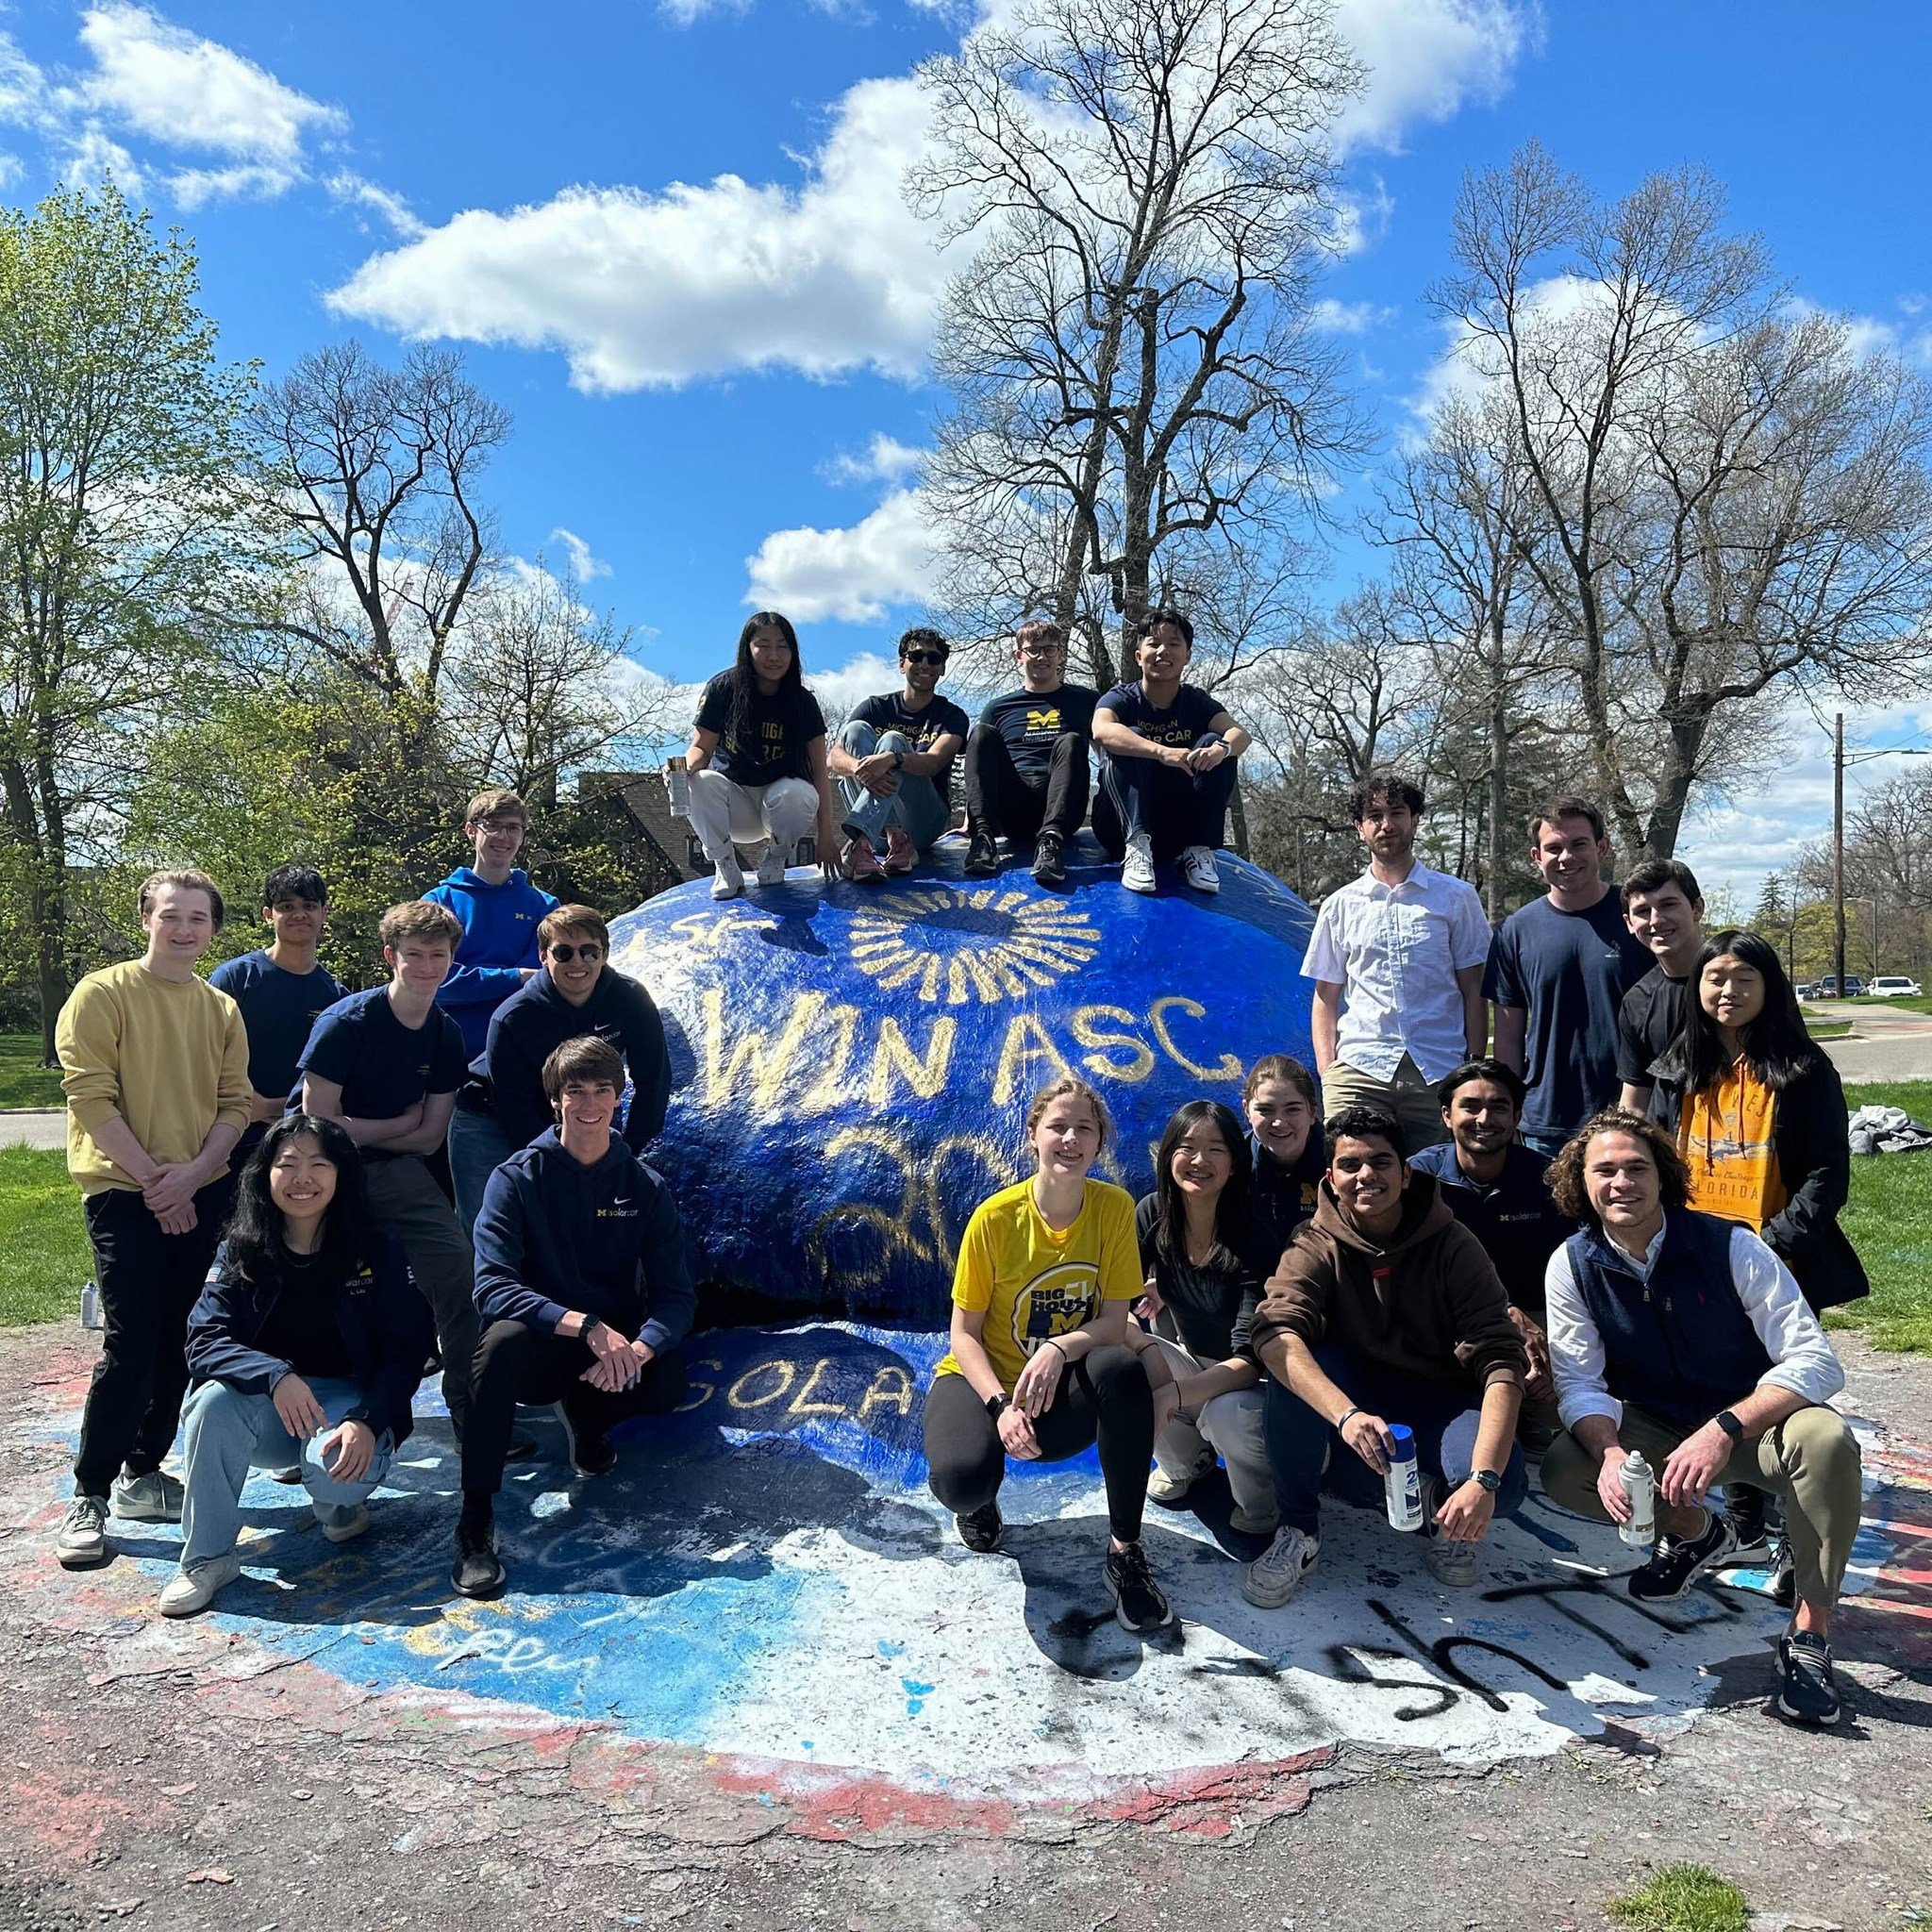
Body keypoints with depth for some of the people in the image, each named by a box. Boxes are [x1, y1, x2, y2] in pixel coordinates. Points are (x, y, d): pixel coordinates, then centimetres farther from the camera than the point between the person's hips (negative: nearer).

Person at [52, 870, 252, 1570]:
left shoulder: (222, 1010, 9)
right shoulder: (103, 994, -4)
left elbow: (234, 1103, 6)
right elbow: (90, 1096, -10)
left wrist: (192, 1173, -10)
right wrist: (153, 1177, -13)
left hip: (201, 1195, 5)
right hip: (124, 1193, -4)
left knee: (177, 1345, 8)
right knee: (130, 1347, -8)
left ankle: (142, 1475, 23)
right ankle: (89, 1497, 5)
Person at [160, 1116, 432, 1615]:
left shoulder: (375, 1253, -7)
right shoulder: (240, 1253, -4)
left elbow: (404, 1353, -10)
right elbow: (204, 1343, -15)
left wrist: (367, 1423, -27)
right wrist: (276, 1375, -35)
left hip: (352, 1402, -2)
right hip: (266, 1408, 2)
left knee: (334, 1470, -33)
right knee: (214, 1401, -30)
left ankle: (341, 1505, 7)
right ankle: (206, 1557, -13)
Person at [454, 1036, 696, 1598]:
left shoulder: (646, 1188, -2)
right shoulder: (517, 1178, -8)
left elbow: (675, 1295, -8)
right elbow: (492, 1286, -21)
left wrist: (636, 1349, -31)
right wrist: (588, 1326, -34)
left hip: (615, 1349, 2)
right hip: (539, 1346, -2)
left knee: (668, 1382, -28)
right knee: (503, 1339, -35)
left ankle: (584, 1415, 7)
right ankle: (476, 1519, -25)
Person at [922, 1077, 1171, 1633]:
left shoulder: (1114, 1207, -11)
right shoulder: (994, 1217, -17)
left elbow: (1115, 1323, -11)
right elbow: (965, 1333, -10)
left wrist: (1059, 1349, -32)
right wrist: (1001, 1406, -26)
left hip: (1062, 1395, 2)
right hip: (984, 1381, -1)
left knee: (1123, 1369, -33)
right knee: (964, 1476, -34)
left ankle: (1125, 1552, -19)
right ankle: (978, 1502, 9)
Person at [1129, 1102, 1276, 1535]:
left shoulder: (1253, 1236, -23)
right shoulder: (1152, 1215, -11)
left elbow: (1251, 1357, -29)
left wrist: (1172, 1394, -43)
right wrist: (1147, 1348, -35)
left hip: (1243, 1381, -4)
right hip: (1182, 1360, 4)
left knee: (1228, 1414, -37)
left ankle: (1259, 1509, 1)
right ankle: (1185, 1464, 4)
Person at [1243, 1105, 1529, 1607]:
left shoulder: (1453, 1247, -14)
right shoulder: (1316, 1247, -13)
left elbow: (1500, 1361, -23)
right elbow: (1274, 1332, -32)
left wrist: (1483, 1479, -37)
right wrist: (1347, 1415, -50)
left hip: (1439, 1402, 0)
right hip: (1352, 1394, 1)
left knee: (1504, 1486, -32)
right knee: (1293, 1366, -32)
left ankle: (1437, 1514, 5)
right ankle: (1298, 1530, -13)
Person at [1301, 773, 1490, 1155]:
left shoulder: (1456, 897, 10)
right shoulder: (1340, 905, 13)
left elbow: (1473, 991, 8)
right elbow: (1326, 997, 13)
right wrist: (1326, 1072, 1)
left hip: (1438, 1071, 0)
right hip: (1358, 1069, 1)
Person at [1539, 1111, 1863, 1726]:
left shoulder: (1730, 1246, -19)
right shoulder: (1572, 1265, -11)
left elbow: (1817, 1360, -24)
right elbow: (1579, 1381, -11)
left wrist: (1723, 1429, -38)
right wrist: (1610, 1452, -34)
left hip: (1754, 1420, -3)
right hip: (1655, 1427, 3)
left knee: (1826, 1440, -35)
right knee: (1562, 1471, -23)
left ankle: (1810, 1631, -17)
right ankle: (1693, 1531, 9)